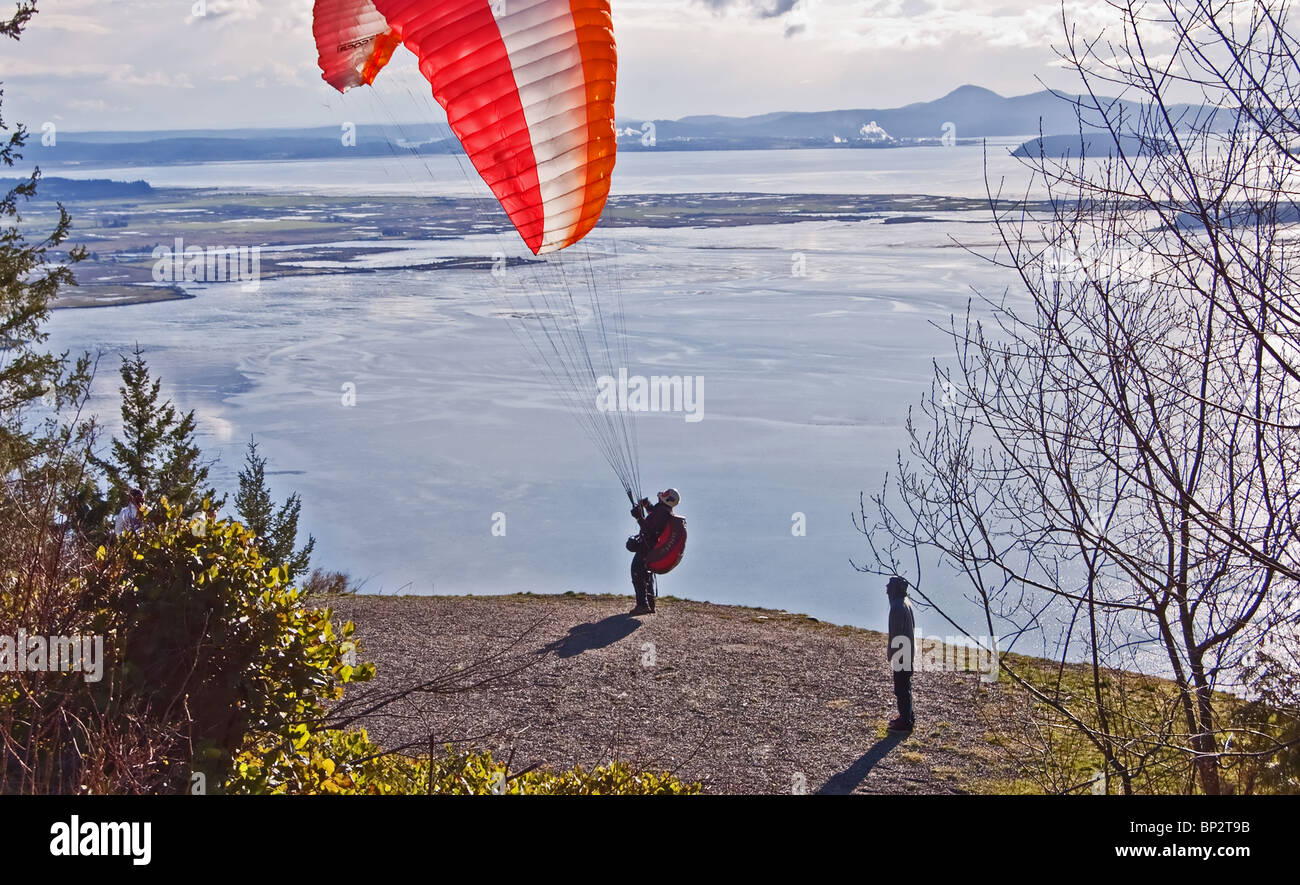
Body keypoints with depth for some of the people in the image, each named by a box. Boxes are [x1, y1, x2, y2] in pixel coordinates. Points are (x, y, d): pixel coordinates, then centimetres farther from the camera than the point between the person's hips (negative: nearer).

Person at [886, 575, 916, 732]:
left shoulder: (897, 607, -23)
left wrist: (892, 656, -16)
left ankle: (906, 721, 7)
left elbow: (896, 634, -22)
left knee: (901, 687, 0)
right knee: (904, 685, 20)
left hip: (900, 653, -10)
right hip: (908, 651, 10)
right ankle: (907, 715, 30)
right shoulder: (906, 603, 7)